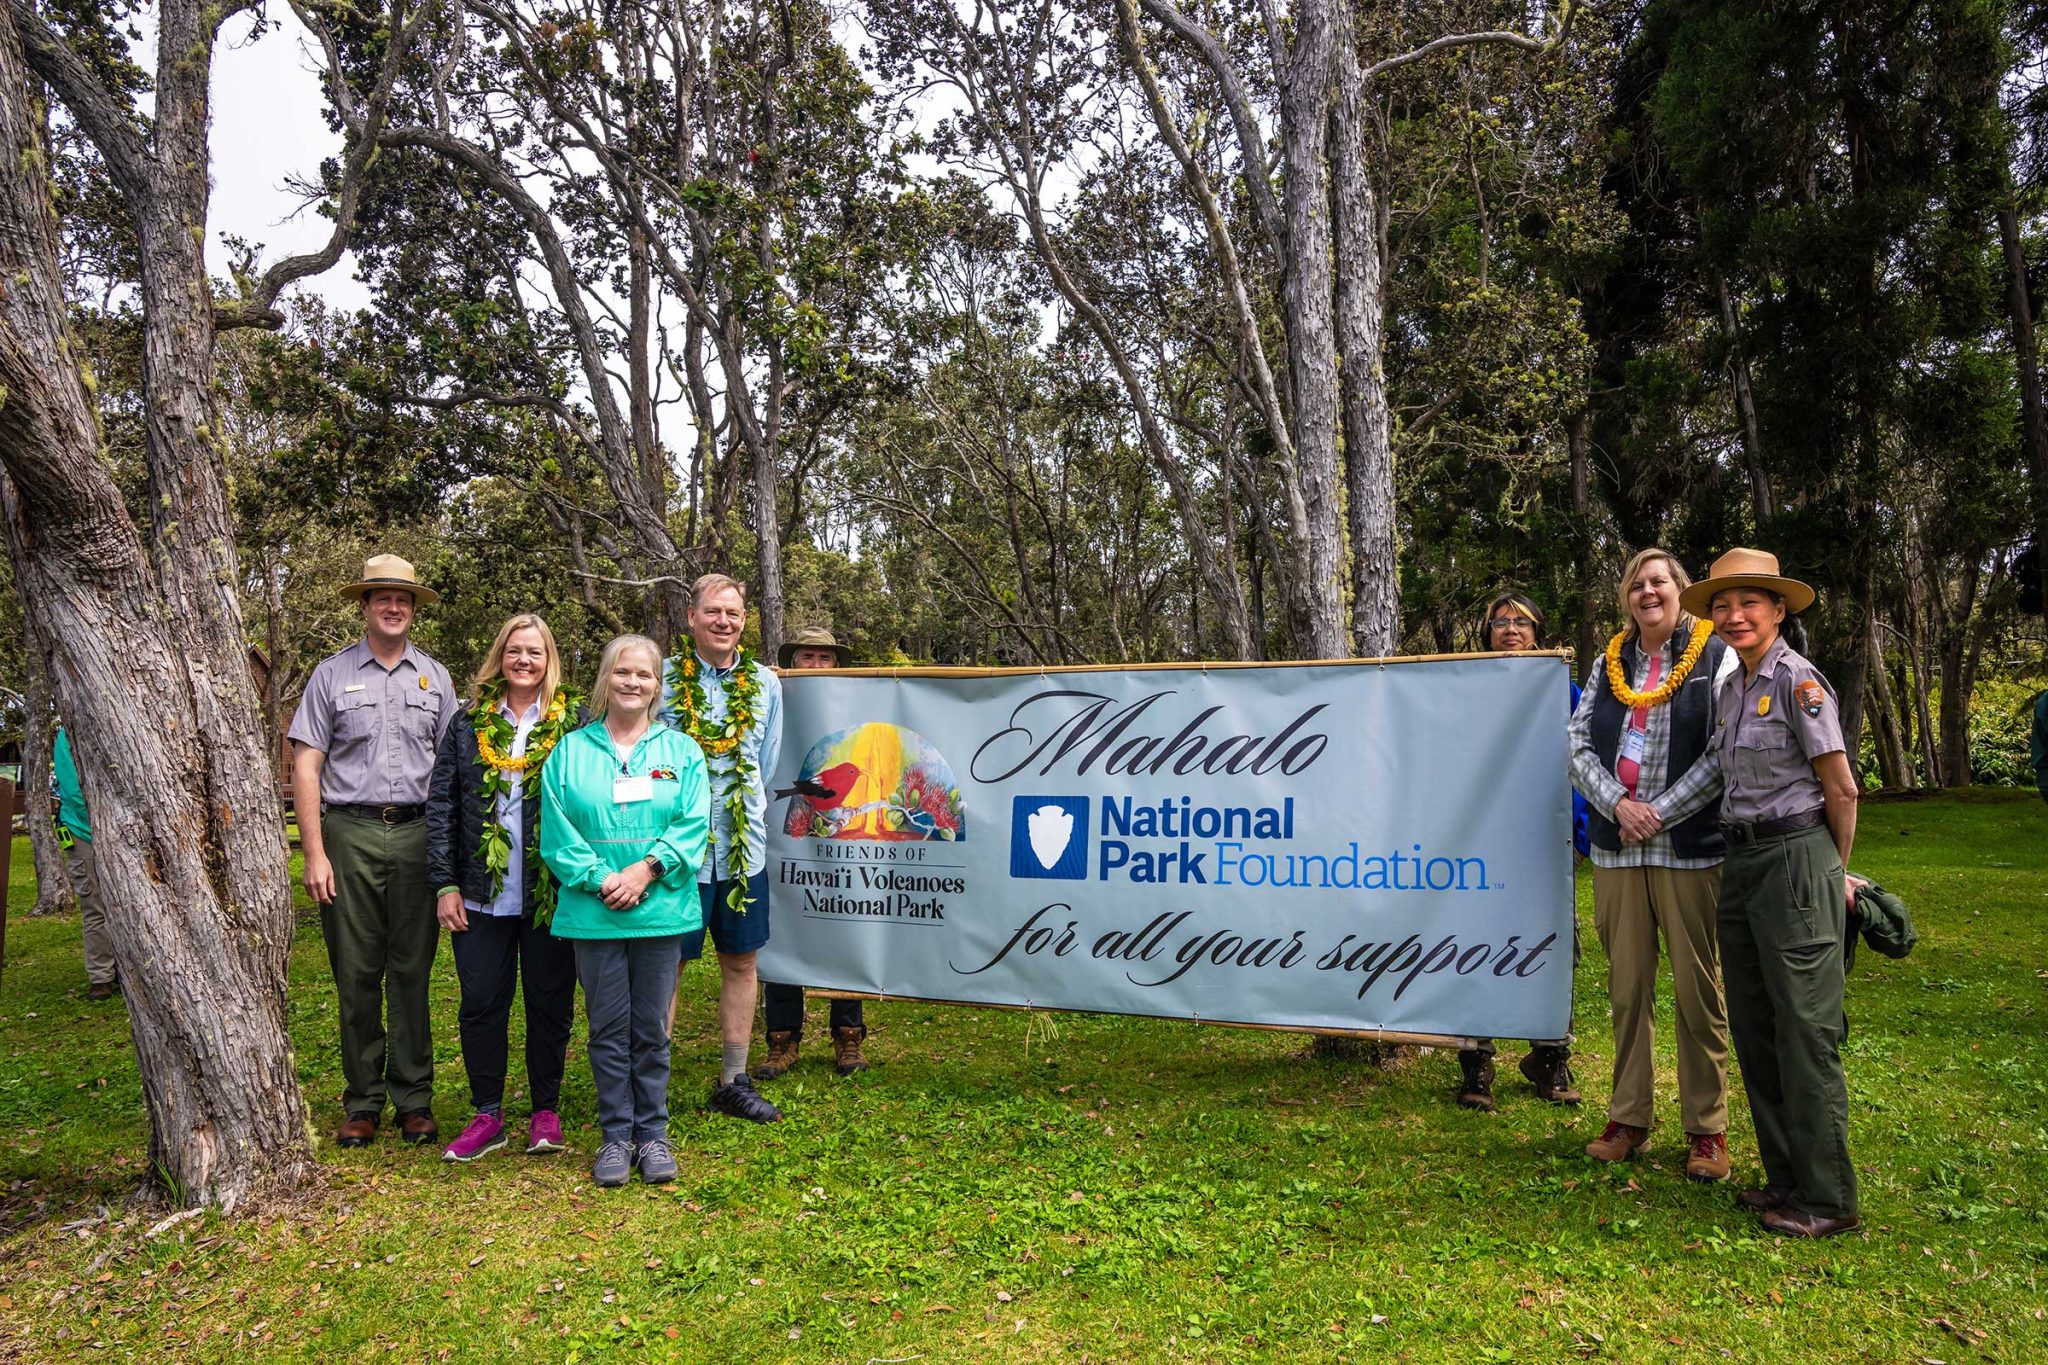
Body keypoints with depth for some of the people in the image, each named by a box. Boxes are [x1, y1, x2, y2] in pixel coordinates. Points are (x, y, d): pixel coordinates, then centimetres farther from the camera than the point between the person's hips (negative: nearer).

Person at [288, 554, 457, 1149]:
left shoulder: (434, 676, 12)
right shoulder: (331, 674, 6)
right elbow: (306, 769, 2)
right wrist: (315, 854, -5)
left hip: (417, 833, 1)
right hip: (350, 834, -1)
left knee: (413, 971, 4)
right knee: (356, 974, 4)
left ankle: (414, 1099, 13)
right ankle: (363, 1101, 15)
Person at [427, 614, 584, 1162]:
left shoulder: (575, 722, 1)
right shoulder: (469, 724, 7)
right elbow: (440, 805, 6)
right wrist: (445, 884, -1)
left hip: (552, 895, -2)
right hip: (481, 895, 2)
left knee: (549, 1004, 7)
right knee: (481, 1004, 6)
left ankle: (545, 1112, 21)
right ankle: (487, 1115, 21)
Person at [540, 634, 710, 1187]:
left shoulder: (681, 751, 8)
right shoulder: (570, 752, 6)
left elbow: (693, 824, -3)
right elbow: (556, 833, -1)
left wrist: (648, 868, -16)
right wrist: (599, 879, -14)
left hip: (662, 910, 0)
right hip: (593, 913, 0)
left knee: (652, 1029, 8)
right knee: (608, 1028, 6)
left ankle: (652, 1132, 20)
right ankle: (615, 1136, 19)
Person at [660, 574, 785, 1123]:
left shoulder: (766, 683, 7)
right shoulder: (662, 679, -3)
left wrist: (742, 806, 8)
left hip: (743, 846, 4)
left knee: (741, 962, 12)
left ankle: (733, 1082, 25)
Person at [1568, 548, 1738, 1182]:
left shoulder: (1715, 658, 0)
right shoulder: (1608, 665, 13)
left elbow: (1724, 752, -8)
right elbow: (1580, 744, 6)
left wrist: (1660, 813, -12)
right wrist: (1618, 804, -10)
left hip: (1691, 848, -4)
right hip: (1616, 847, 4)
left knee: (1698, 987, 2)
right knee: (1626, 986, 9)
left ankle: (1706, 1127, 15)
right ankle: (1628, 1116, 20)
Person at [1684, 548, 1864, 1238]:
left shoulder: (1798, 681, -10)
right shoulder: (1734, 689, 14)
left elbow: (1841, 789, -8)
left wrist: (1834, 871, 2)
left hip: (1794, 861, -8)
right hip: (1742, 863, 8)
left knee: (1804, 1033, -2)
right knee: (1754, 1030, 12)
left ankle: (1827, 1197, 10)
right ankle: (1785, 1176, 25)